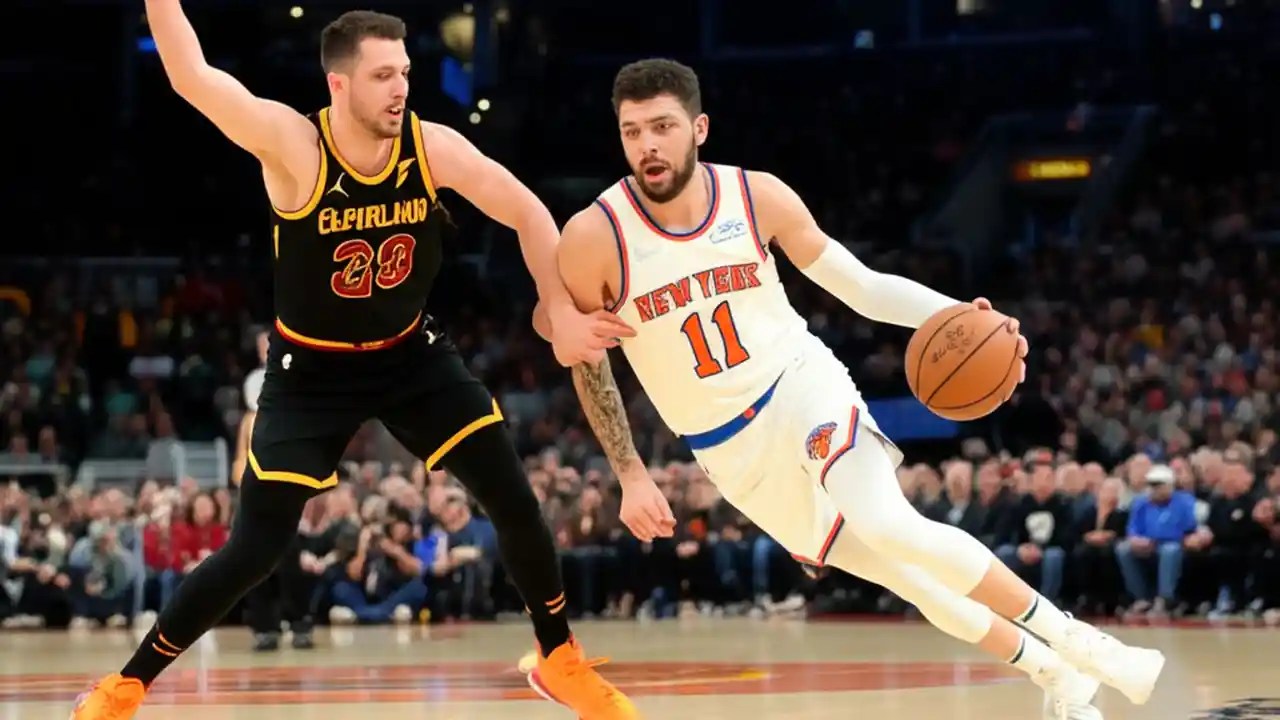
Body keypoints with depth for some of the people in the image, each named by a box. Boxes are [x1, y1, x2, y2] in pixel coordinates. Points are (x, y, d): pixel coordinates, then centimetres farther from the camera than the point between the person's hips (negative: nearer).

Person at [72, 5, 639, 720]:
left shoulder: (434, 147, -17)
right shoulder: (292, 144, -26)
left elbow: (527, 212, -8)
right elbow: (192, 77, -35)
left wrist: (562, 312, -17)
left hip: (412, 354, 3)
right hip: (311, 371, -3)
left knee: (515, 499, -4)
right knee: (256, 549, -7)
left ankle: (561, 659, 19)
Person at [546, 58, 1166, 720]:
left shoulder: (757, 196, -11)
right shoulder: (593, 238, -17)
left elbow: (863, 287, -3)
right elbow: (585, 360, -1)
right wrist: (631, 476, -3)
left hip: (803, 388, -1)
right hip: (731, 449, 1)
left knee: (890, 527, -28)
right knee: (905, 577, 1)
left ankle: (1071, 639, -14)